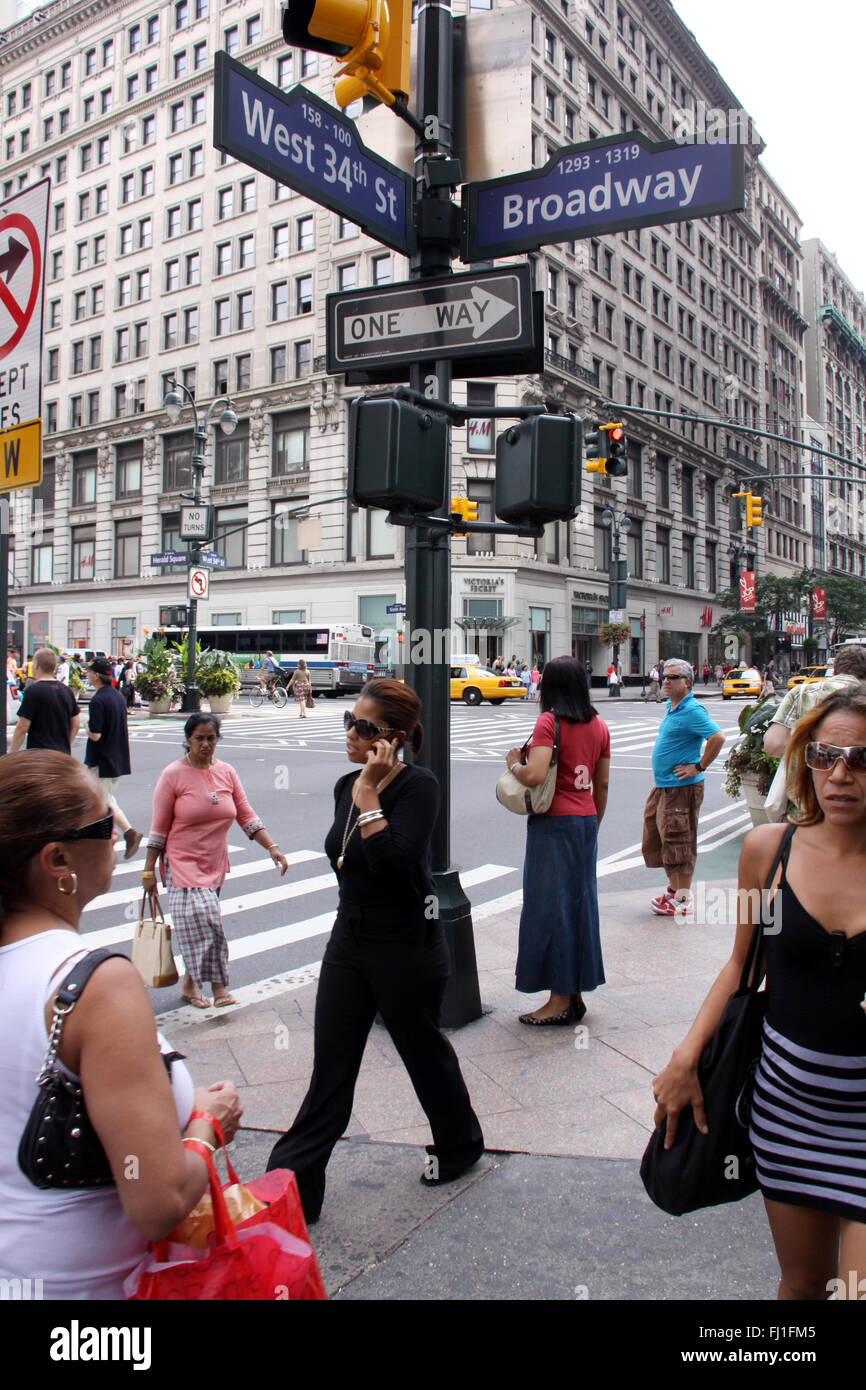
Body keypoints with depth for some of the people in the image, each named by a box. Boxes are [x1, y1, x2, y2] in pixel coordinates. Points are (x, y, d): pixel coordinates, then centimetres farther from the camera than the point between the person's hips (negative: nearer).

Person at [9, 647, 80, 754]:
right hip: (63, 756, 7)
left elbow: (22, 728, -12)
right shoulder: (67, 690, 9)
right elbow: (76, 725, 13)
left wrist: (11, 754, -2)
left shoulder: (32, 691, -11)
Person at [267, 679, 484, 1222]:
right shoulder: (346, 787, 4)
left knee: (423, 1048, 14)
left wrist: (370, 791, -29)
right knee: (331, 1065, 8)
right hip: (349, 937, 6)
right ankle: (291, 1184, 14)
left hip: (407, 944, -6)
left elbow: (390, 860, -31)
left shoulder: (418, 786, -18)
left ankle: (460, 1145, 40)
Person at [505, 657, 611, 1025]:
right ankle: (577, 993, 21)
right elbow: (602, 784, 12)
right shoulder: (599, 725, 8)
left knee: (551, 906, 1)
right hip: (585, 821, 7)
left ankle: (560, 999, 7)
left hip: (554, 822, -7)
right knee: (581, 903, 13)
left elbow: (535, 775, -24)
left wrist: (514, 763, -4)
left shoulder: (549, 722, -12)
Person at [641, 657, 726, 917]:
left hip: (682, 788, -10)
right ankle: (674, 887, 30)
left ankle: (683, 898, 8)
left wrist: (699, 767, -20)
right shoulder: (671, 706, 13)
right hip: (662, 787, 10)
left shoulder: (692, 710, -17)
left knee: (679, 842, -2)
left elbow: (717, 737, -27)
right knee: (656, 839, 16)